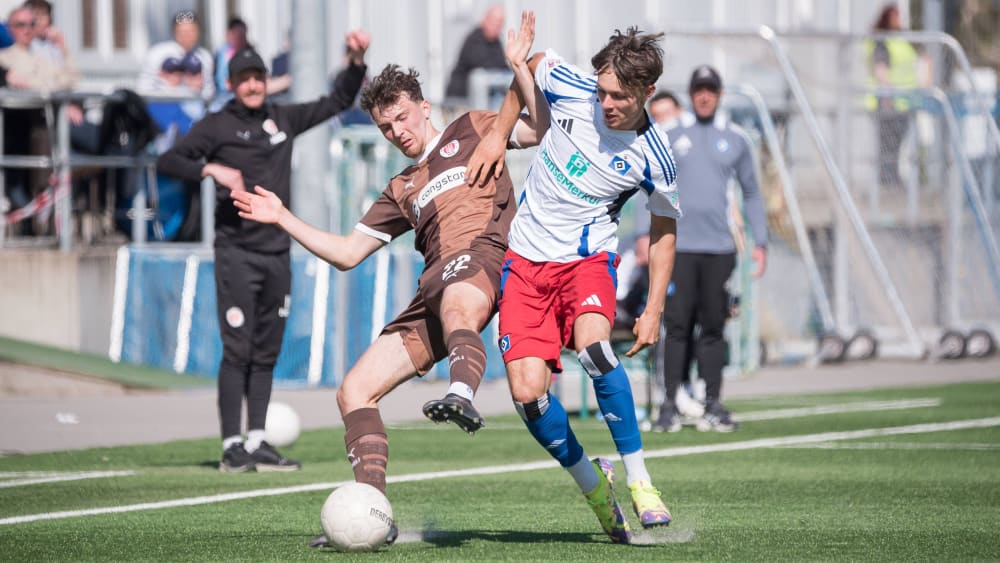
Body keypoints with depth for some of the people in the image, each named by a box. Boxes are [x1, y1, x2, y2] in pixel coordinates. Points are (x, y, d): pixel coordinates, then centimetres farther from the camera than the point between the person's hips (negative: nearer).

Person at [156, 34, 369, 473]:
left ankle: (257, 443, 11)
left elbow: (338, 102, 22)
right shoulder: (216, 126, 0)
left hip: (277, 253, 5)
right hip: (236, 253, -5)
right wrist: (212, 169, -21)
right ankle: (232, 446, -7)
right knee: (237, 351, -8)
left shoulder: (283, 120, 14)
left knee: (266, 353, 7)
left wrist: (357, 62, 8)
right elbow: (167, 161, -7)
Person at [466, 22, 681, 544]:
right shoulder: (571, 89, -10)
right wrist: (497, 135, 8)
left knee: (592, 345, -35)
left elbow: (662, 232, 4)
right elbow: (531, 65, 14)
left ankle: (639, 478, -21)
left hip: (587, 258, -2)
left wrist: (654, 310, -2)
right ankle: (592, 485, 13)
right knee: (527, 392, -12)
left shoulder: (652, 157, -12)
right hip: (525, 261, 3)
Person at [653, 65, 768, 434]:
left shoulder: (736, 140, 10)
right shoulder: (670, 137, 8)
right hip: (678, 246, -1)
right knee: (677, 326, -6)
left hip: (720, 248, 1)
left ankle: (713, 404, 5)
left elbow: (751, 193, 15)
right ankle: (670, 405, -4)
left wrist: (760, 242, 8)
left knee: (713, 328, 1)